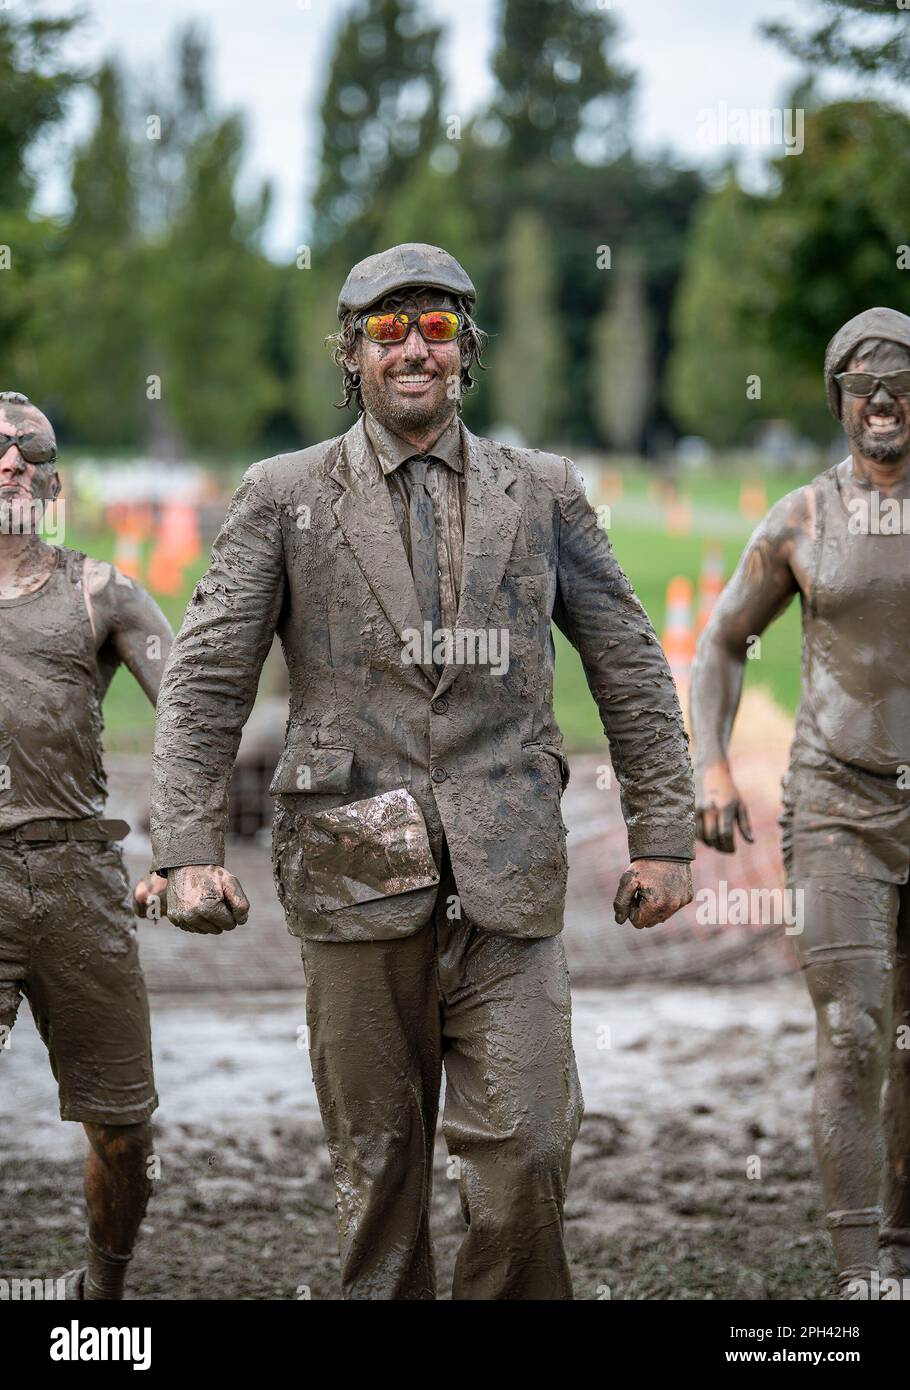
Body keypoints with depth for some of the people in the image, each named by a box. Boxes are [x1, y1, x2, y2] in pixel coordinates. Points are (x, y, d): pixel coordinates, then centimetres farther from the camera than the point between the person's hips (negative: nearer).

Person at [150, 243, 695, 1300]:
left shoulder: (542, 492, 11)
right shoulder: (283, 497, 7)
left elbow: (630, 669, 14)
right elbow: (203, 679, 3)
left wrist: (663, 835, 7)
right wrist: (190, 849, -7)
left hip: (506, 882, 0)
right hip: (356, 875, 0)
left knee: (525, 1152, -9)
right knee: (376, 1162, 6)